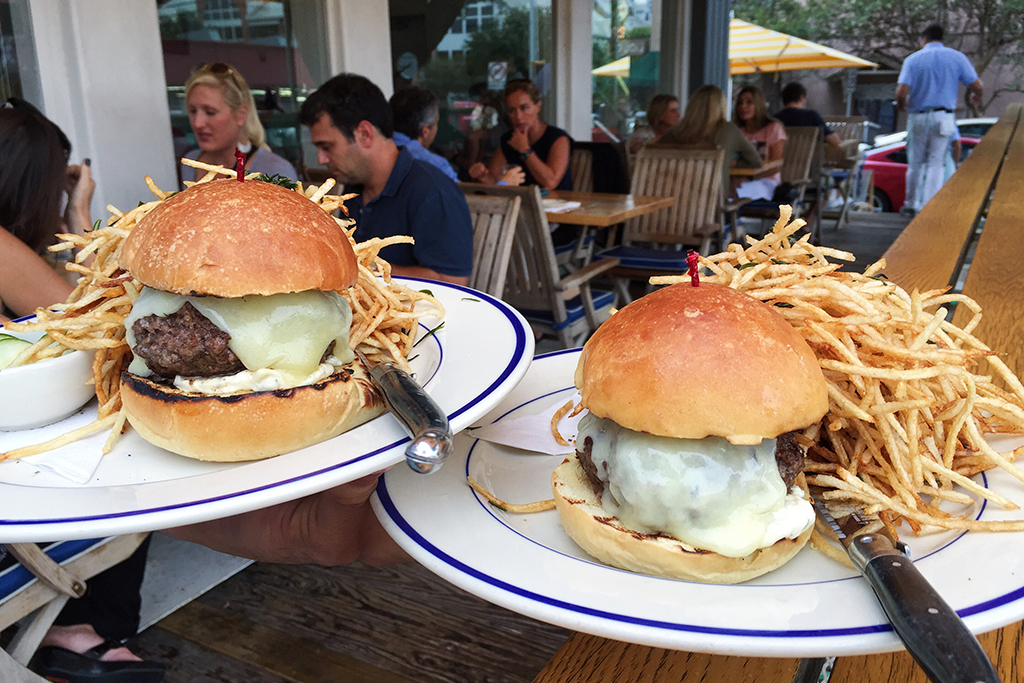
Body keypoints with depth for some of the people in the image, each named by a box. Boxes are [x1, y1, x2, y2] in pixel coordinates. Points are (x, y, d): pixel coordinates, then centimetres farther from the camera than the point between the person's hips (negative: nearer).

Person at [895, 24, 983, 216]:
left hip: (918, 117, 0)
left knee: (915, 163, 12)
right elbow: (978, 86, -1)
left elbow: (901, 93, -14)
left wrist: (902, 105, 8)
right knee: (936, 164, 5)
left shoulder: (913, 59, -2)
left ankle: (911, 205, 21)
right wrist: (974, 96, 22)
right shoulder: (957, 57, 3)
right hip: (944, 118, 1)